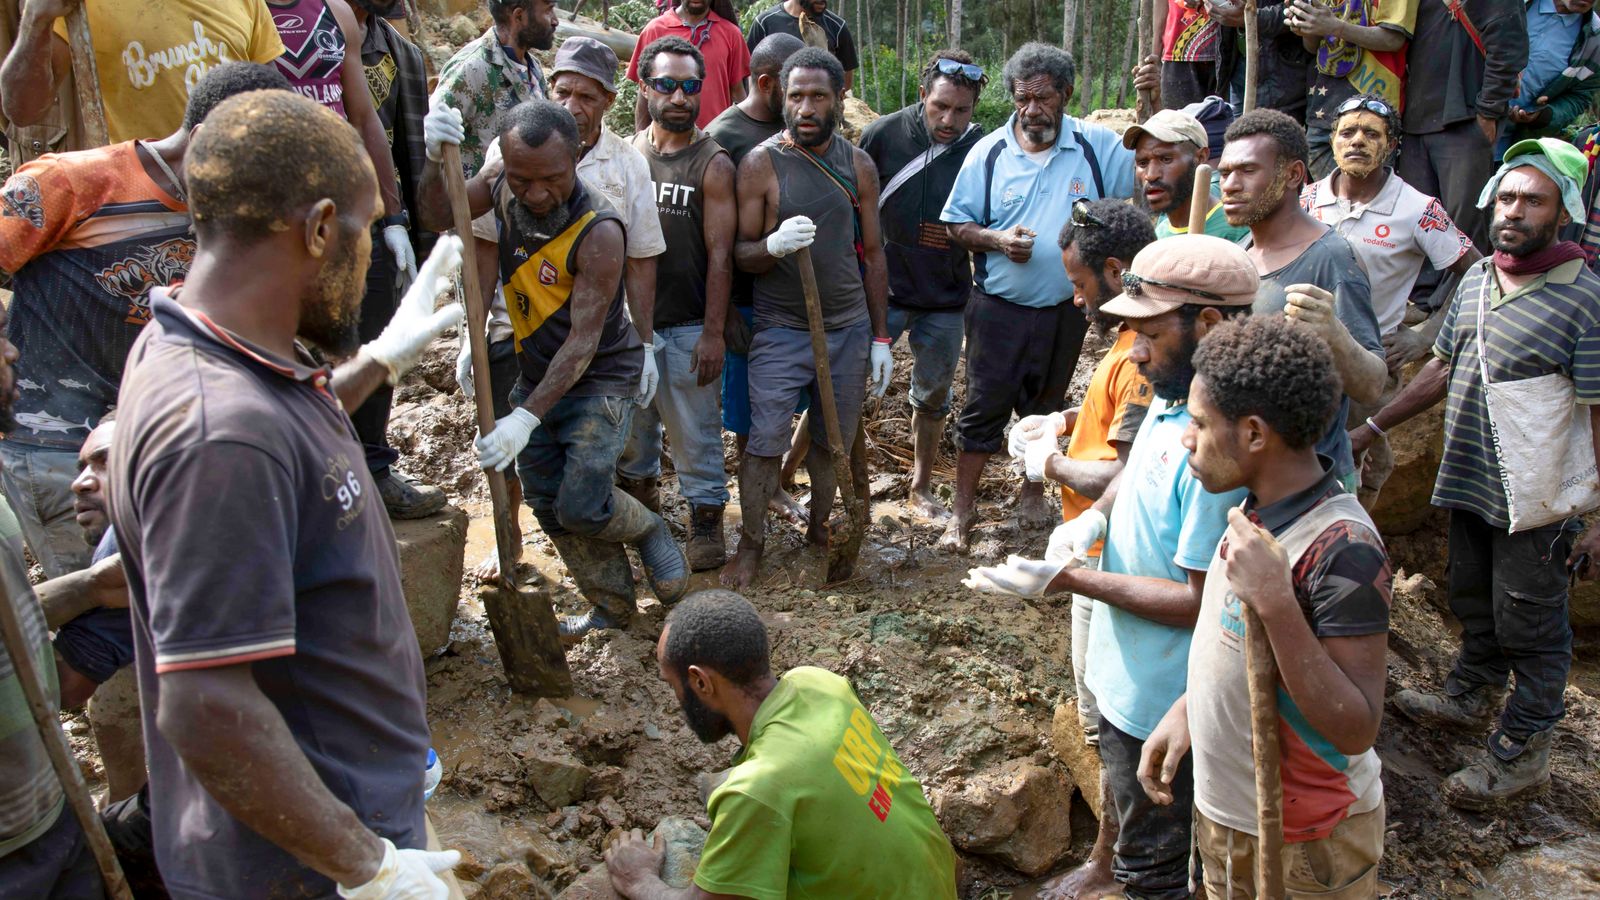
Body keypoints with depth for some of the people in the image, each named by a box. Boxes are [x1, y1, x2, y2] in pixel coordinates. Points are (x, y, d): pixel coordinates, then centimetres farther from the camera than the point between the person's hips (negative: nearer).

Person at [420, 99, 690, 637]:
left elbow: (582, 342, -28)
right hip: (535, 374, 7)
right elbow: (436, 218, -3)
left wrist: (527, 419, -32)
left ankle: (649, 532, 17)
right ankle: (612, 606, 26)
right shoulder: (502, 186, -7)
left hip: (600, 378, -6)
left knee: (582, 506, -15)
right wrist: (435, 159, -25)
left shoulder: (598, 232, -27)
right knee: (548, 507, 9)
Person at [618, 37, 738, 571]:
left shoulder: (712, 164, -7)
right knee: (630, 424, 18)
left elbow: (720, 257, -9)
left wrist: (713, 334, -13)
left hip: (687, 326, -4)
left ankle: (706, 517, 18)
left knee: (694, 431, 3)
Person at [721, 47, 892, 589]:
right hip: (779, 331, -3)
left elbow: (873, 255, 10)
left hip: (849, 330, 3)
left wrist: (880, 338, 8)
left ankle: (820, 525, 34)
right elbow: (740, 254, -6)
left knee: (835, 439, 12)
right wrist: (774, 245, -30)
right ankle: (751, 545, 15)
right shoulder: (761, 164, -6)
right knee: (765, 443, -3)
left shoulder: (858, 166, 5)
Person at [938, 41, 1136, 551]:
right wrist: (997, 240, -18)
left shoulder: (1099, 146, -4)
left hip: (1065, 310, 1)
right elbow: (956, 224, -1)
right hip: (998, 309, -1)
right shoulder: (988, 152, -4)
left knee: (1046, 407, 18)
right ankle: (963, 510, 13)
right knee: (983, 408, 2)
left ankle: (1034, 491, 39)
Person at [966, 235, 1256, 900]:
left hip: (1160, 696, -10)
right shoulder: (1171, 398, -3)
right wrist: (1093, 517, -4)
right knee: (1119, 787, 35)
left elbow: (1200, 601, -30)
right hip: (1124, 670, 10)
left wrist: (1065, 580, -27)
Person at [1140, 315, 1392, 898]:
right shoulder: (1259, 511, -1)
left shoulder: (1343, 550, -28)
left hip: (1303, 847, -7)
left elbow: (1356, 730, -30)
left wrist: (1274, 601, -37)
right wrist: (1187, 709, 6)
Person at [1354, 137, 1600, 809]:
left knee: (1529, 625, 7)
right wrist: (1371, 427, 17)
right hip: (1467, 483, 7)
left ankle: (1523, 752, 22)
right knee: (1473, 601, 23)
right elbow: (1442, 369, 16)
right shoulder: (1476, 279, 6)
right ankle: (1471, 697, 44)